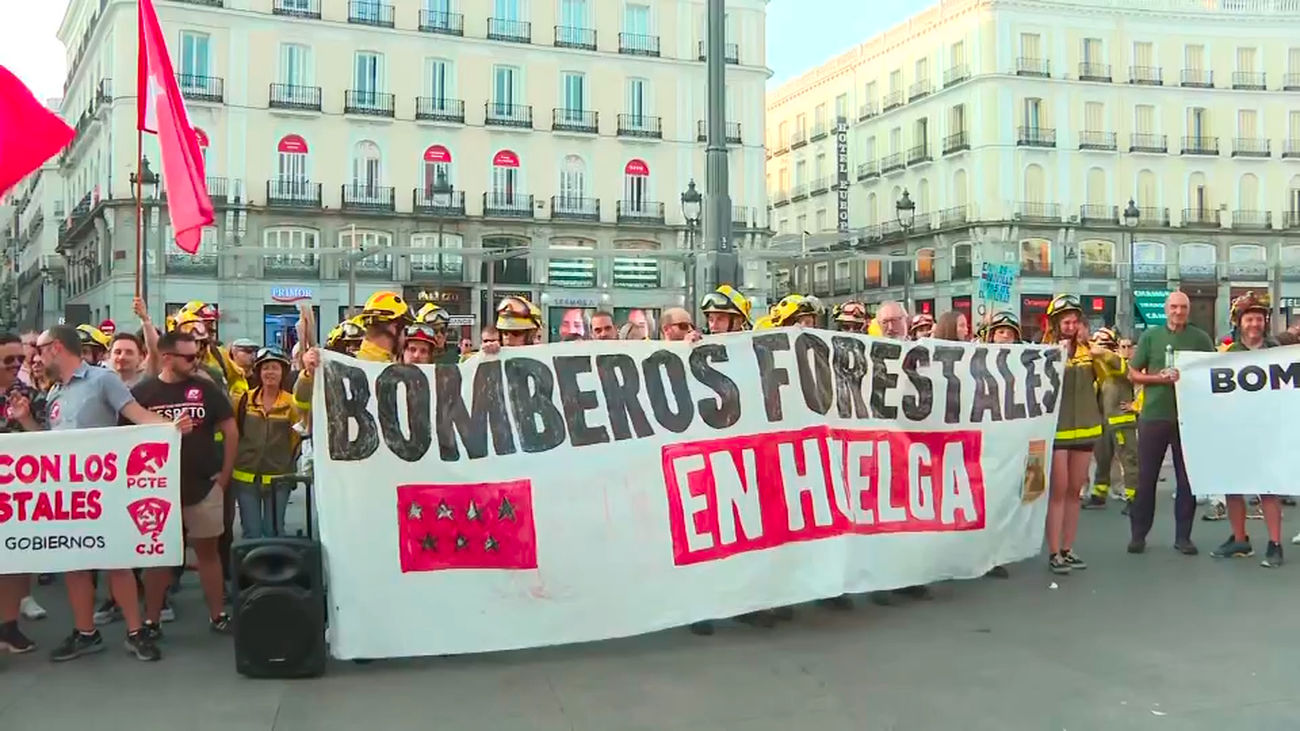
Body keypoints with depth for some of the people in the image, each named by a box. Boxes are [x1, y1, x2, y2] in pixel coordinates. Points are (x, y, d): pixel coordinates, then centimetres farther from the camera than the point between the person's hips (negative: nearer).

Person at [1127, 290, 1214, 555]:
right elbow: (1133, 374, 6)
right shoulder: (1150, 336, 6)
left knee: (1187, 478, 4)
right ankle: (1138, 533, 14)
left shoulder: (1200, 338, 5)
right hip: (1153, 415, 0)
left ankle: (1183, 536, 14)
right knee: (1146, 477, 4)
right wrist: (1159, 378, -11)